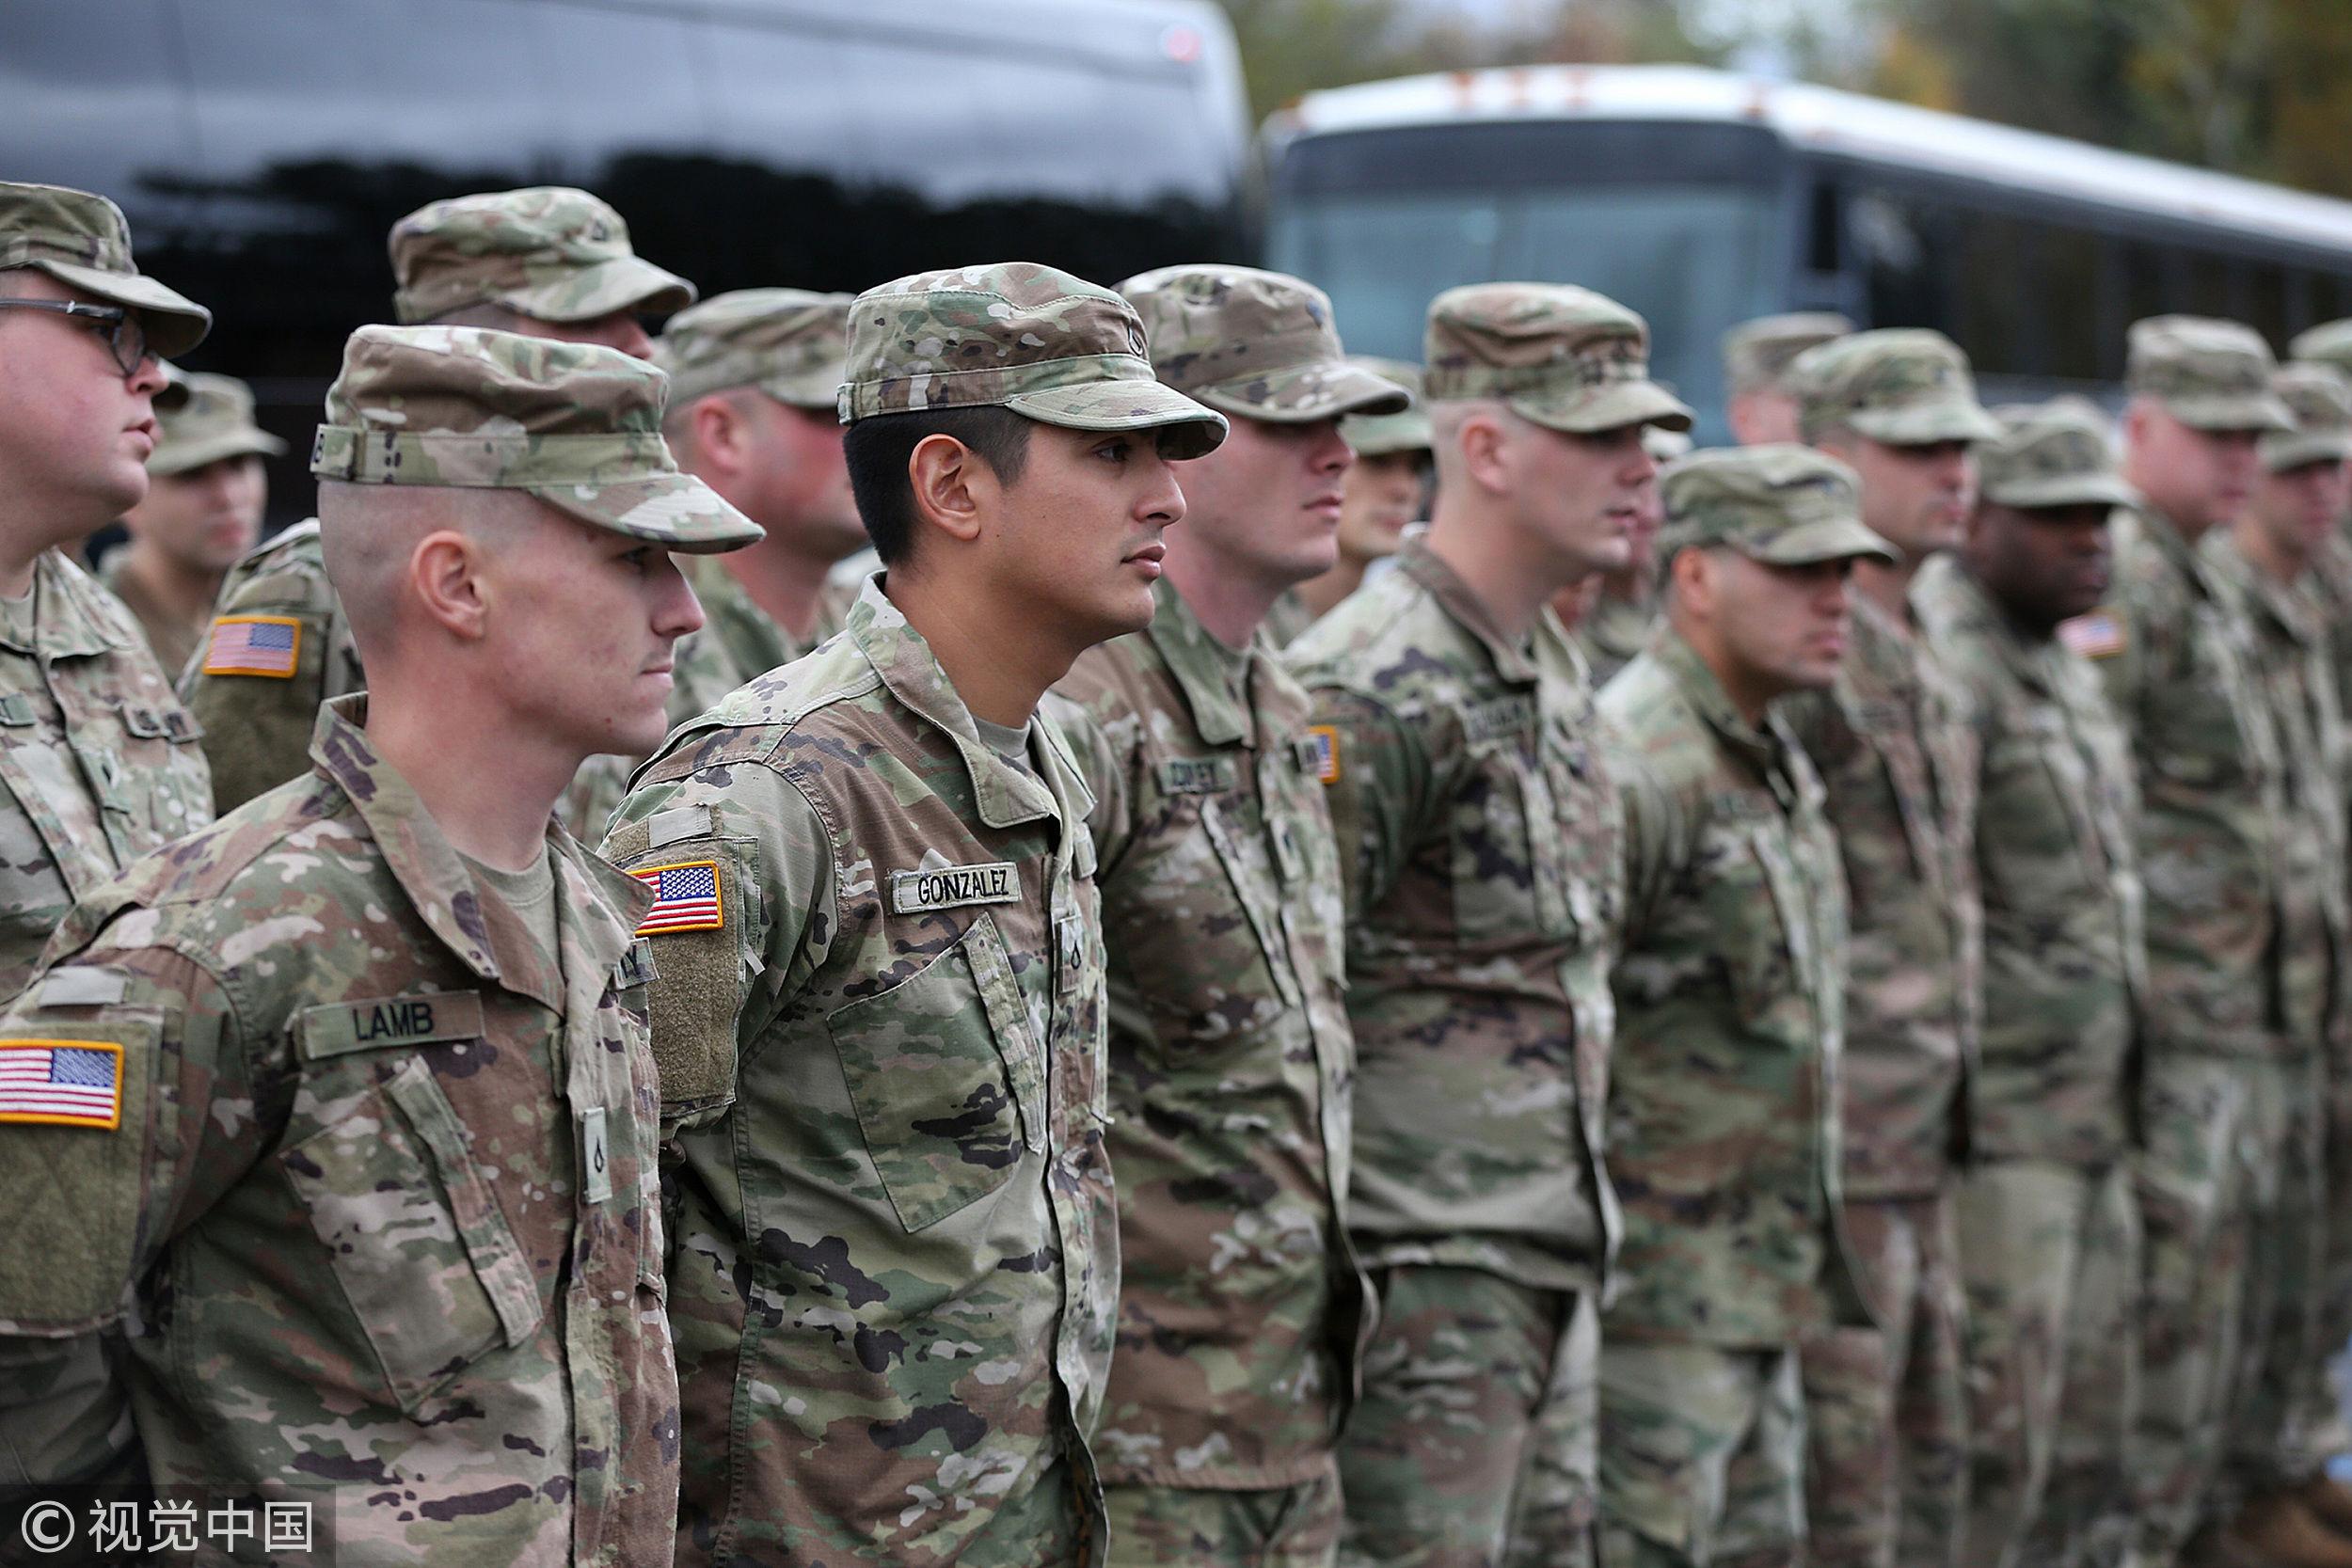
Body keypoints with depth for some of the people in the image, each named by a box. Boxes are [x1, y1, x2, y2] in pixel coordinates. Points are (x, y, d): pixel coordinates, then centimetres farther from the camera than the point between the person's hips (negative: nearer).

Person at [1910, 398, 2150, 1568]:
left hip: (2094, 1107, 10)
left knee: (2090, 1420, 14)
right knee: (1999, 1424, -6)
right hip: (2002, 1110, -10)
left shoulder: (2067, 666, 16)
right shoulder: (1944, 666, -16)